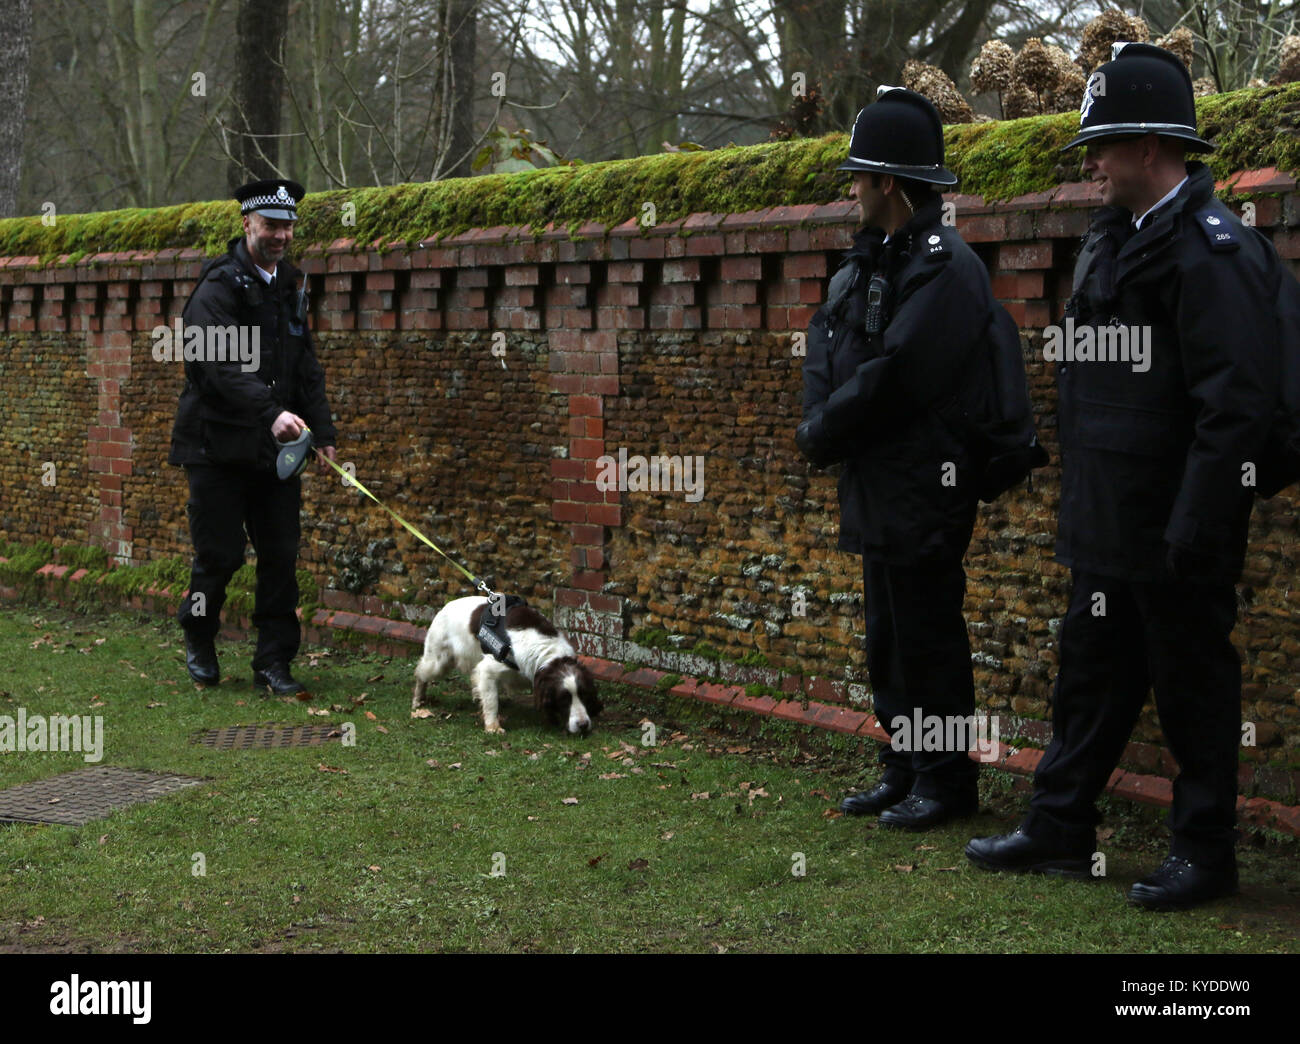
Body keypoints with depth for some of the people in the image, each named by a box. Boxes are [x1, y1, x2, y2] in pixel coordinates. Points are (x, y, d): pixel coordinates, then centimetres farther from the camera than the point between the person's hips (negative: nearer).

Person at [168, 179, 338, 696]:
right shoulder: (219, 286, -11)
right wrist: (271, 411, -35)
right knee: (221, 552, 0)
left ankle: (274, 662, 10)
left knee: (281, 556, 3)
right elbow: (221, 367, -24)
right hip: (220, 444, -6)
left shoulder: (289, 285, 13)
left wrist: (321, 431, 9)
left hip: (276, 447, 6)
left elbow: (306, 366, 18)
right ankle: (198, 640, 25)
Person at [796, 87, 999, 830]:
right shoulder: (868, 262, 12)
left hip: (924, 491, -9)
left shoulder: (945, 268, -17)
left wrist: (821, 435, -10)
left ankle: (947, 784, 9)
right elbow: (827, 345, 12)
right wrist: (821, 423, -6)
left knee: (928, 641, -1)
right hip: (877, 489, 9)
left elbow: (893, 379, -22)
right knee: (887, 641, 16)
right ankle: (903, 771, 26)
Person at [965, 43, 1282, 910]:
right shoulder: (1114, 242, 13)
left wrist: (1196, 528, -23)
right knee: (1092, 673, 16)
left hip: (1173, 537, -9)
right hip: (1109, 528, 9)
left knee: (1193, 689, 2)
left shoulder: (1211, 249, -16)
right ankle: (1061, 829, 27)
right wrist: (1079, 503, 18)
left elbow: (1235, 405, -21)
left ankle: (1206, 854, 14)